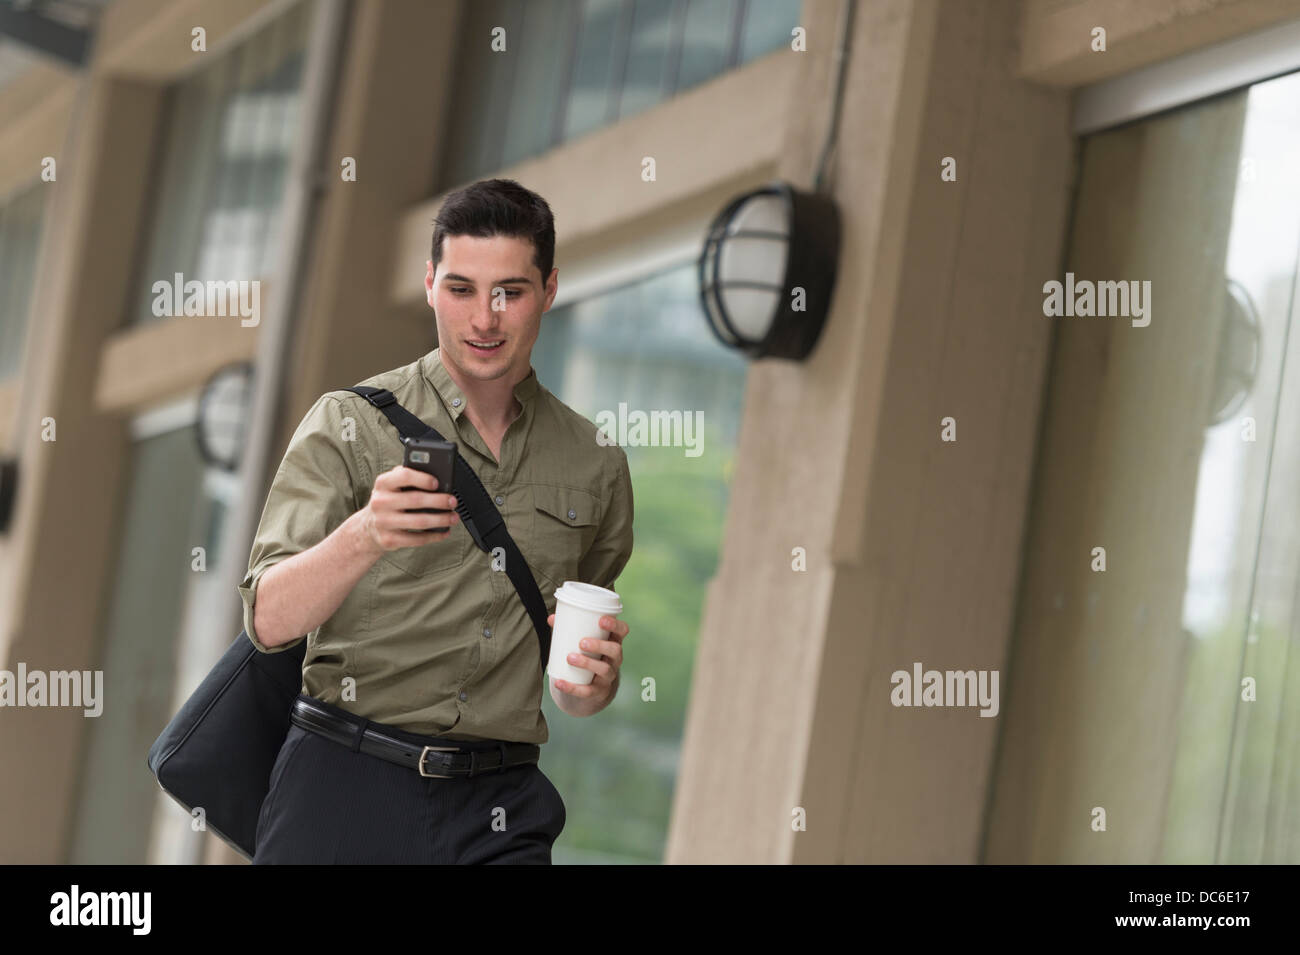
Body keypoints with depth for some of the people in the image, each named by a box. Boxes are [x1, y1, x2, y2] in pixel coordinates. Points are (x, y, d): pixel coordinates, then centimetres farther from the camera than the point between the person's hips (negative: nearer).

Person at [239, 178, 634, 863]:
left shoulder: (595, 465, 10)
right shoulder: (351, 421, -1)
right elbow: (269, 620, -13)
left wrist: (592, 684, -2)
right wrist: (363, 539, -30)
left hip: (501, 809, 3)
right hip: (345, 783, -2)